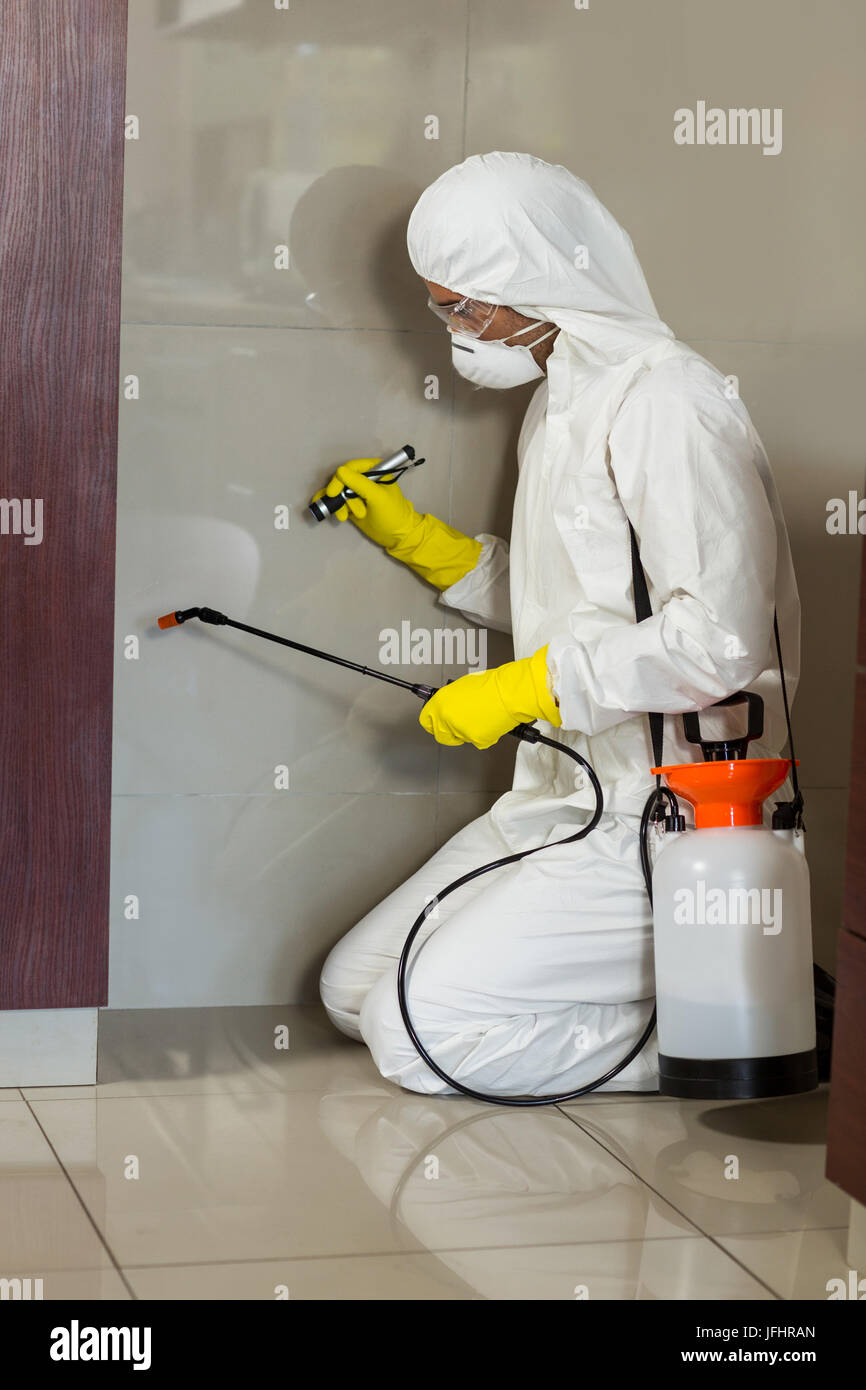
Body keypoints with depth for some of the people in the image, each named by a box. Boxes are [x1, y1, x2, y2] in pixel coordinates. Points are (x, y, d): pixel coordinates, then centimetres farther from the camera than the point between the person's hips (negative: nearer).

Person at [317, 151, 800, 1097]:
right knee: (352, 988, 8)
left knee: (423, 1031, -17)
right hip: (570, 800, 10)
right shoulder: (562, 399, 15)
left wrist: (527, 687, -19)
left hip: (665, 823, -10)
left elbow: (721, 640, -25)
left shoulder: (665, 400, -17)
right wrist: (414, 538, 15)